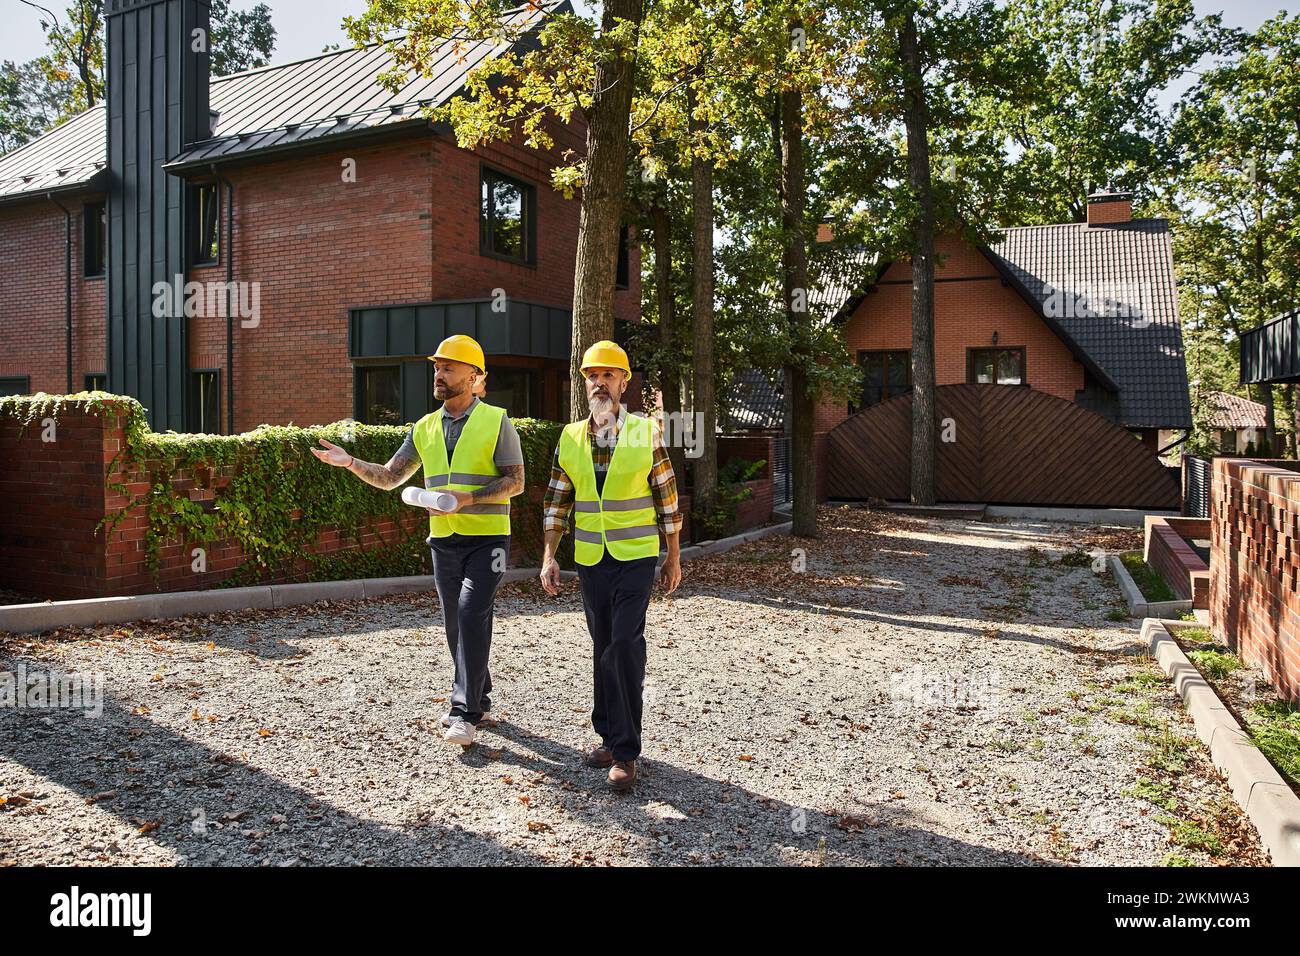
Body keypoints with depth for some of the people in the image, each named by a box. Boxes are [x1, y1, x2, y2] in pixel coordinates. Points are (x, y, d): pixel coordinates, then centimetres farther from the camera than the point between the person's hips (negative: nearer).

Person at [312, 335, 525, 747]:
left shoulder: (496, 421, -5)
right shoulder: (425, 428, 10)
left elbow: (516, 481, -8)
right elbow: (390, 476, 11)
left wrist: (467, 499, -21)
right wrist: (350, 462, -6)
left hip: (486, 539, -6)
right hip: (443, 540, 6)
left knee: (472, 616, -16)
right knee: (457, 624, 12)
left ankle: (464, 713, -10)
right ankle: (477, 699, 28)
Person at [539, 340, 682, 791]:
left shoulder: (646, 433, -5)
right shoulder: (570, 438, 4)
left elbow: (666, 498, 0)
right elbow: (557, 503, 7)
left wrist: (674, 558, 2)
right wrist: (548, 558, -1)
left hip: (636, 556, -3)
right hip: (590, 559, 4)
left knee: (626, 645, -11)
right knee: (603, 647, 11)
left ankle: (625, 751, -2)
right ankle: (609, 735, 25)